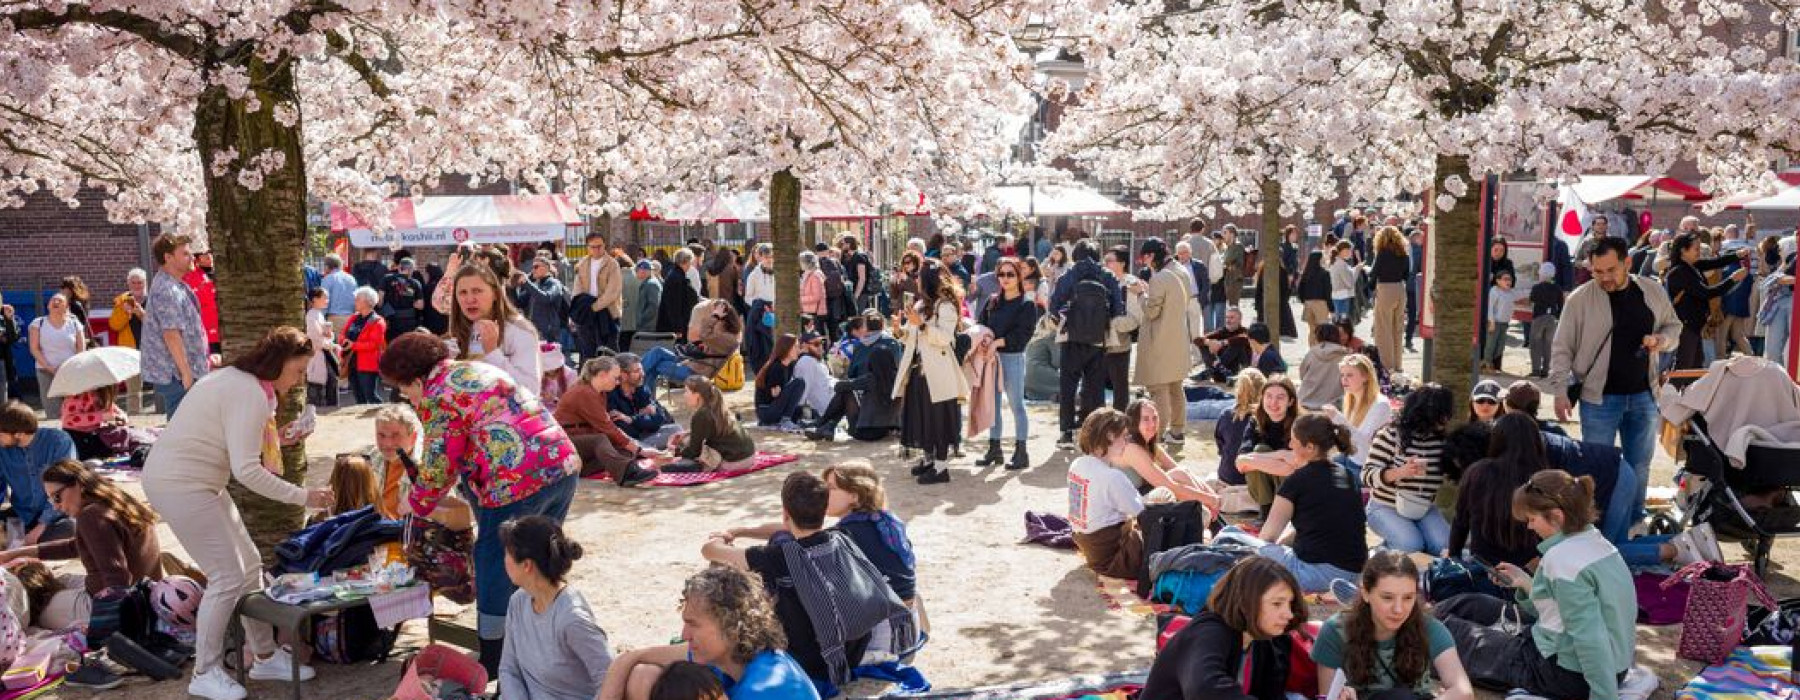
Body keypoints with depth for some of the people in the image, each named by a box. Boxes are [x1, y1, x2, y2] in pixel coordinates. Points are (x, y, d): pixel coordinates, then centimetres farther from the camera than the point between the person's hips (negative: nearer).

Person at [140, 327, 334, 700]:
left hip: (195, 480, 10)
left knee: (249, 566, 12)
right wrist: (302, 496, -23)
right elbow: (247, 471, -27)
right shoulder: (251, 395, -22)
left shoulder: (240, 379, 9)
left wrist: (277, 440, 4)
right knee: (228, 577, -6)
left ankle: (265, 657, 21)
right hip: (179, 484, -10)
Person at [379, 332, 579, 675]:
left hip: (518, 483, -9)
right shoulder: (477, 369, 22)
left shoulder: (437, 396, -5)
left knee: (495, 570, 8)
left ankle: (492, 664, 18)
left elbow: (439, 465, -1)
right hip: (564, 465, 9)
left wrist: (417, 504, 18)